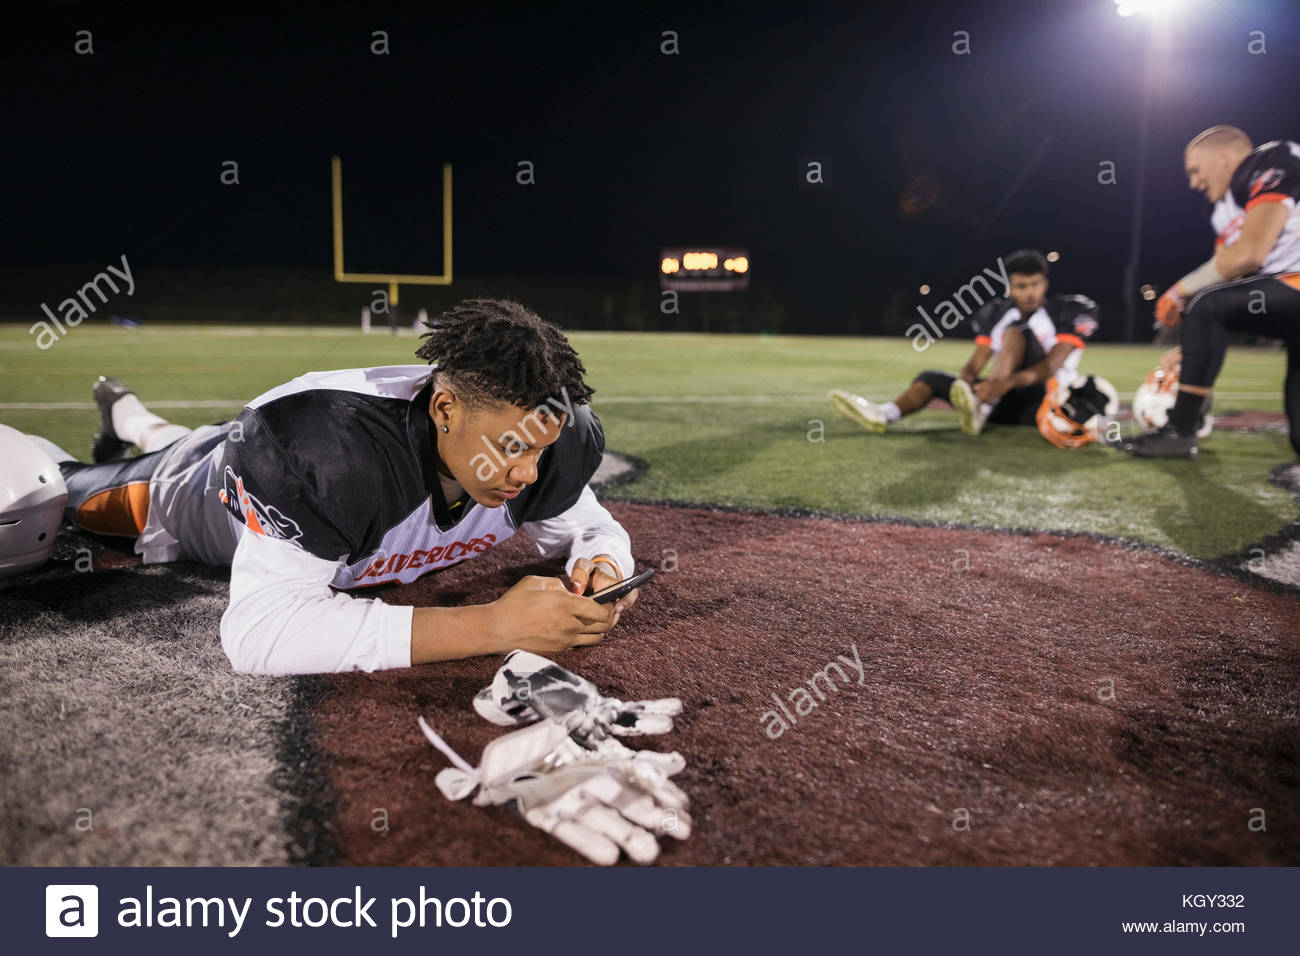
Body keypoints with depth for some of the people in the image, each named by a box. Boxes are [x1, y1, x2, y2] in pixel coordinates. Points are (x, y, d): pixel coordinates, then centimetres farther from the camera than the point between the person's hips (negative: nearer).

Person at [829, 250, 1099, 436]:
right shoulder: (996, 313, 8)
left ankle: (982, 408, -43)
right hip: (1008, 402, 6)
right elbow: (975, 363, 1)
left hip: (1044, 402, -5)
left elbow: (1051, 366, -20)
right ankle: (884, 414, -34)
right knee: (932, 379, -5)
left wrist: (1007, 382, -37)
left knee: (1017, 331, -24)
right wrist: (964, 383, -23)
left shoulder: (1070, 312, -6)